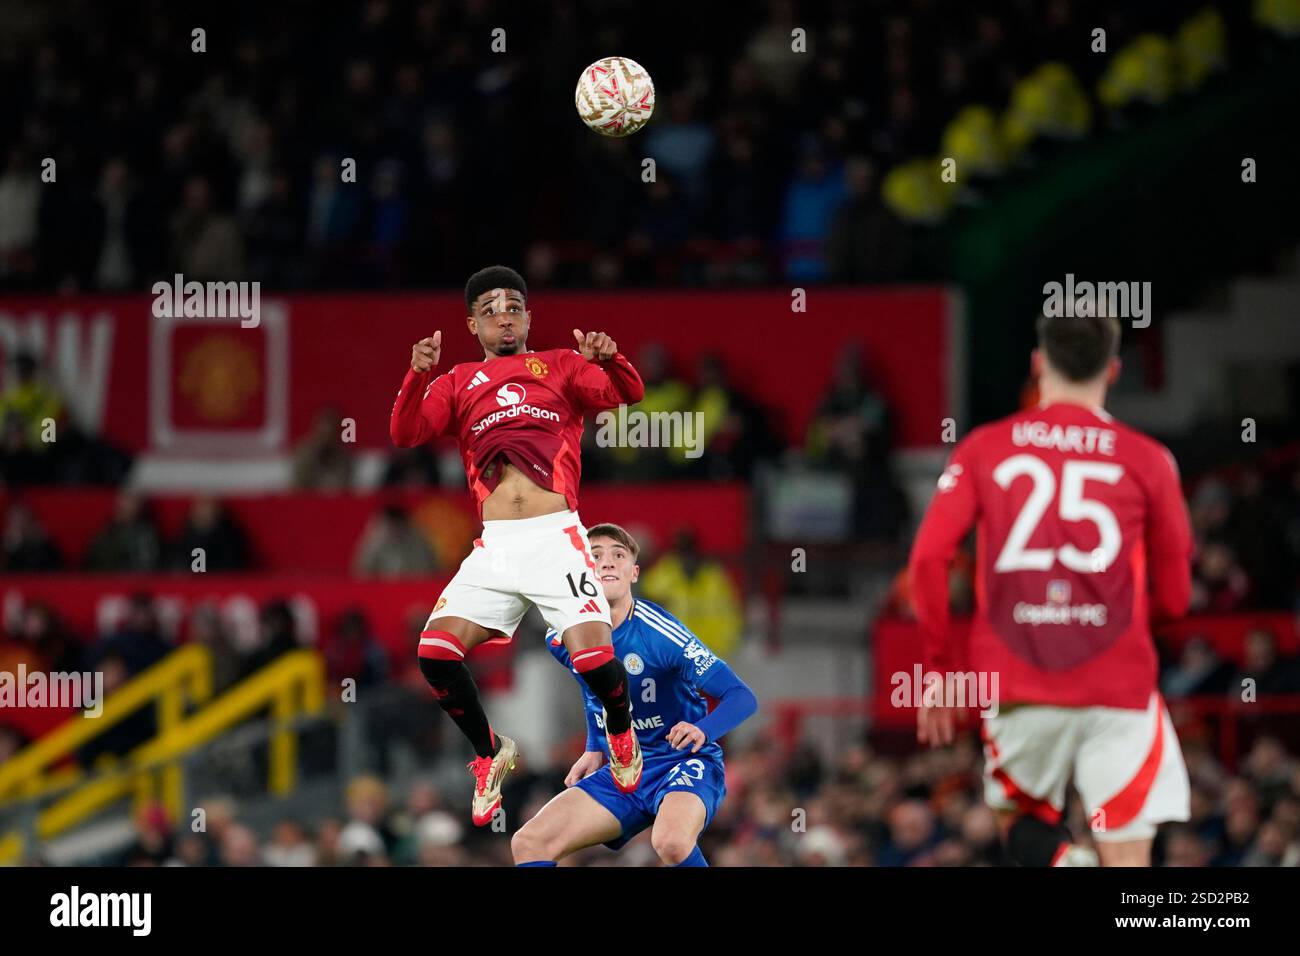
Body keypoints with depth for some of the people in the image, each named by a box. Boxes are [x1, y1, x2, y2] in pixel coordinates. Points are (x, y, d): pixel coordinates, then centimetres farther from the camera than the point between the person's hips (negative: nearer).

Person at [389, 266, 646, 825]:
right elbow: (405, 433, 6)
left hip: (556, 537, -3)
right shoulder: (458, 384, 19)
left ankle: (621, 733, 15)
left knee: (593, 656, -19)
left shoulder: (561, 366, 14)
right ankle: (489, 753, 11)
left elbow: (627, 394, 0)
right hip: (494, 546, 3)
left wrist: (608, 358, -22)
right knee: (435, 651, -13)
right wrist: (417, 374, -11)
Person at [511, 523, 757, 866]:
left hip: (683, 761, -6)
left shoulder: (658, 633, -21)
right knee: (528, 844, -10)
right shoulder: (562, 640, -2)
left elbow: (742, 697, -22)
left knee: (671, 842, -37)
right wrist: (595, 750, 12)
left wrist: (703, 731, -41)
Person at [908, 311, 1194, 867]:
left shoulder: (984, 449, 7)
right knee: (1126, 860, 1)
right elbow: (1173, 597, 9)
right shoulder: (1147, 460, 4)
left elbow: (928, 557, -3)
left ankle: (1064, 864, -12)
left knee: (1022, 824, 21)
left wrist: (938, 670, 6)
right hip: (1118, 688, -1)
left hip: (1017, 687, 1)